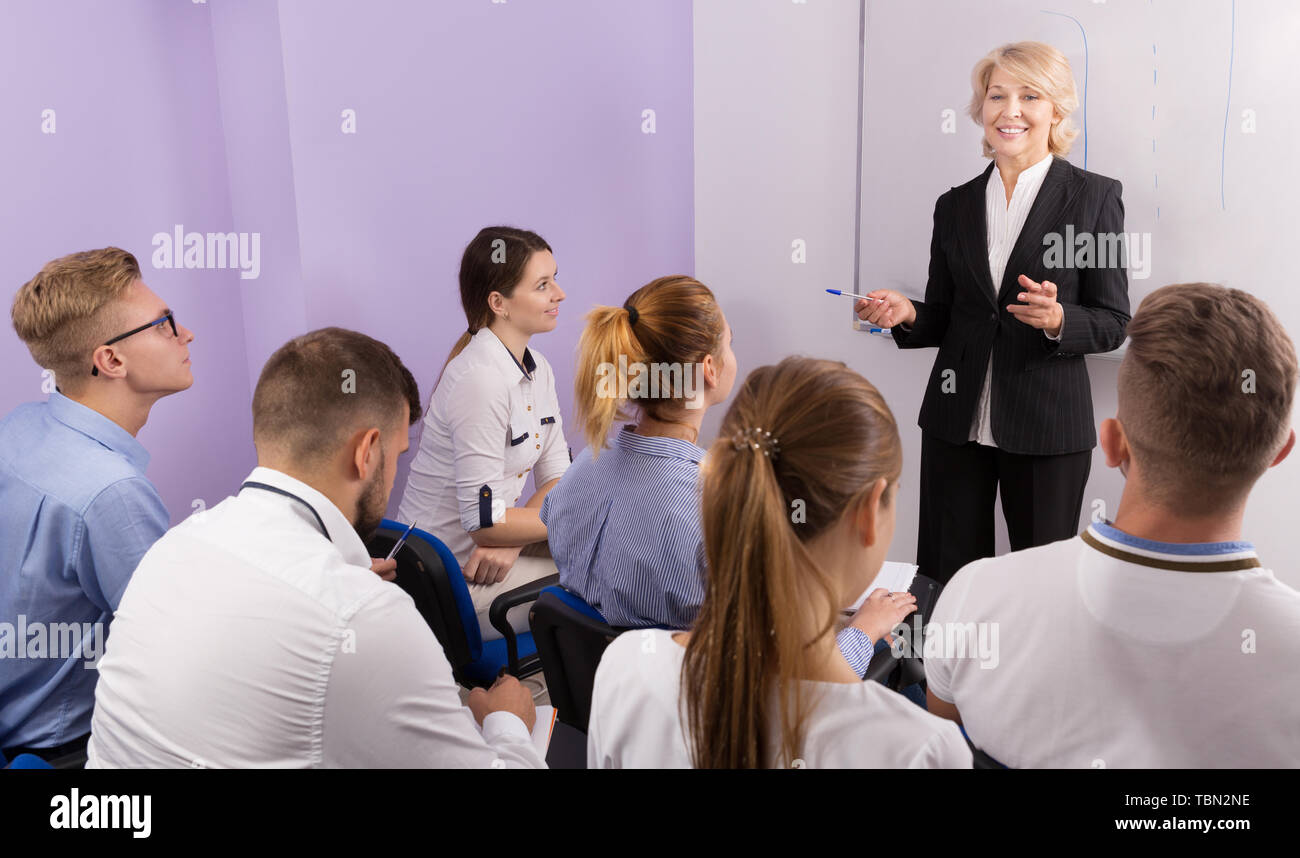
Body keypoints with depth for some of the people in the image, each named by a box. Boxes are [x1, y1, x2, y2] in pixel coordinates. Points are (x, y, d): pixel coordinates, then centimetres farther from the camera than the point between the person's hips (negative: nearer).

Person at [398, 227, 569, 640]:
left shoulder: (538, 370, 5)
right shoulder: (481, 380, -23)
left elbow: (558, 476, 3)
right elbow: (484, 520, -24)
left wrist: (511, 542, -15)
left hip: (490, 556, 8)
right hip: (447, 581, -8)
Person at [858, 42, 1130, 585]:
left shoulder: (1094, 196, 1)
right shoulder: (955, 205, 10)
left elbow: (1113, 322, -1)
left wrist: (1058, 319, -21)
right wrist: (908, 315, -8)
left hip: (1047, 425, -3)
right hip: (956, 422, 3)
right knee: (944, 579, 7)